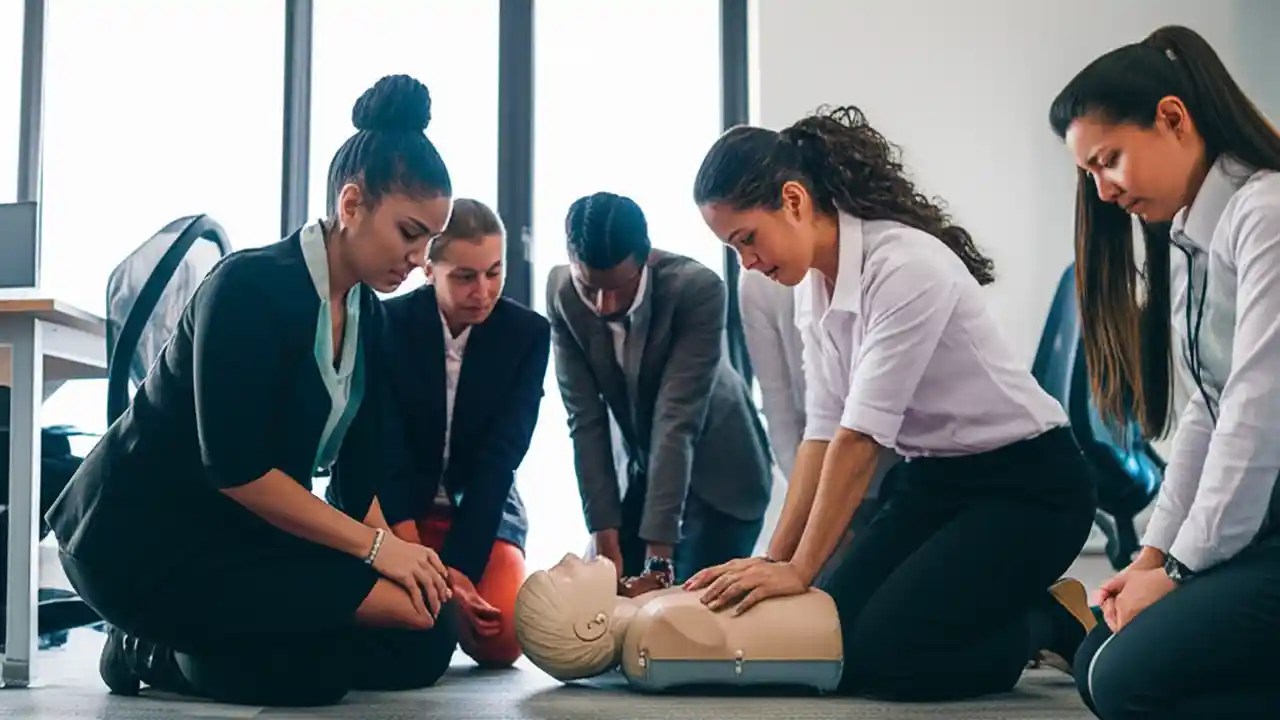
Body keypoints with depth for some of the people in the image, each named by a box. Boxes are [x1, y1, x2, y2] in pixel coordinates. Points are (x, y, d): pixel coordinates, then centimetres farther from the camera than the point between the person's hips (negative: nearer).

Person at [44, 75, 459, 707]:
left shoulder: (366, 315, 5)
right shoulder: (249, 287, -19)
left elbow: (357, 477, 4)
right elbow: (236, 467, -24)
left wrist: (407, 559, -12)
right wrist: (375, 546, -21)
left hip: (243, 536, 9)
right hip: (143, 538, -9)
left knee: (421, 649, -7)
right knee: (412, 609, -23)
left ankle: (163, 652, -1)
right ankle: (164, 652, -7)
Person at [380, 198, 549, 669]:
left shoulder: (528, 334, -9)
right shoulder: (388, 324, -12)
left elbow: (499, 458, -15)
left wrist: (458, 565, -26)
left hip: (481, 509, 1)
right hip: (393, 506, -1)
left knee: (500, 638, -22)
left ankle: (452, 603, 14)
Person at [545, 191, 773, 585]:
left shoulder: (698, 288, -29)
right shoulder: (561, 291, -18)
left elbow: (678, 419, -32)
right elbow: (585, 418, -16)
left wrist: (659, 550, -33)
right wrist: (604, 529, -20)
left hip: (716, 472, -4)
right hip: (639, 469, 4)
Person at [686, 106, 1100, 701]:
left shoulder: (904, 266, -25)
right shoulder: (813, 284, 1)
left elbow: (861, 436, -27)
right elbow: (823, 433, 0)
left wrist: (800, 570, -23)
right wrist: (775, 559, -7)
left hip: (1025, 484, -8)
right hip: (934, 481, 8)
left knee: (885, 655, -19)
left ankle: (1056, 622, 6)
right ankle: (1020, 608, 14)